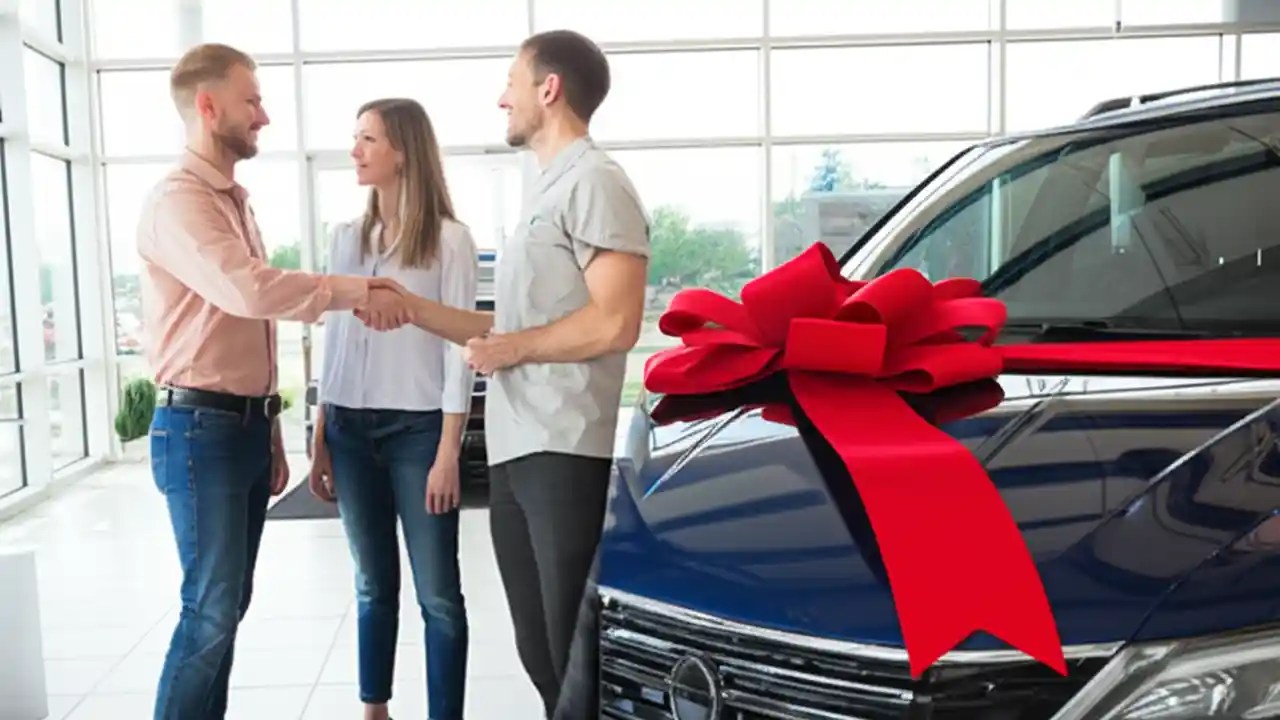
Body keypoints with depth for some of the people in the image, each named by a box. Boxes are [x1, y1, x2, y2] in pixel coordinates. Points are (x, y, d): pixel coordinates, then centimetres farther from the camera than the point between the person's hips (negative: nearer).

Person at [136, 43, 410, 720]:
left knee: (230, 603, 12)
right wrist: (358, 291, -20)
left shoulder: (236, 202, 17)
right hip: (200, 427, -9)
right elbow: (250, 290, -31)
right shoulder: (177, 201, -12)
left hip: (246, 424, 9)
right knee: (211, 609, -5)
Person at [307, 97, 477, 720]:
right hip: (351, 430, 5)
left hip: (417, 429, -5)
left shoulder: (448, 239, -4)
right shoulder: (346, 237, 11)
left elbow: (459, 348, -7)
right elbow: (332, 340, 13)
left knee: (438, 596, 1)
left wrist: (448, 451, -12)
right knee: (373, 587, 14)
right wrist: (320, 440, 11)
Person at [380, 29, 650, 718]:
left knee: (576, 653, -1)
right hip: (516, 454, 10)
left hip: (564, 456, -9)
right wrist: (414, 309, 18)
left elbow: (614, 324, -20)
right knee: (542, 653, 16)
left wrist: (512, 348, -8)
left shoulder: (594, 181, -8)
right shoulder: (546, 191, 21)